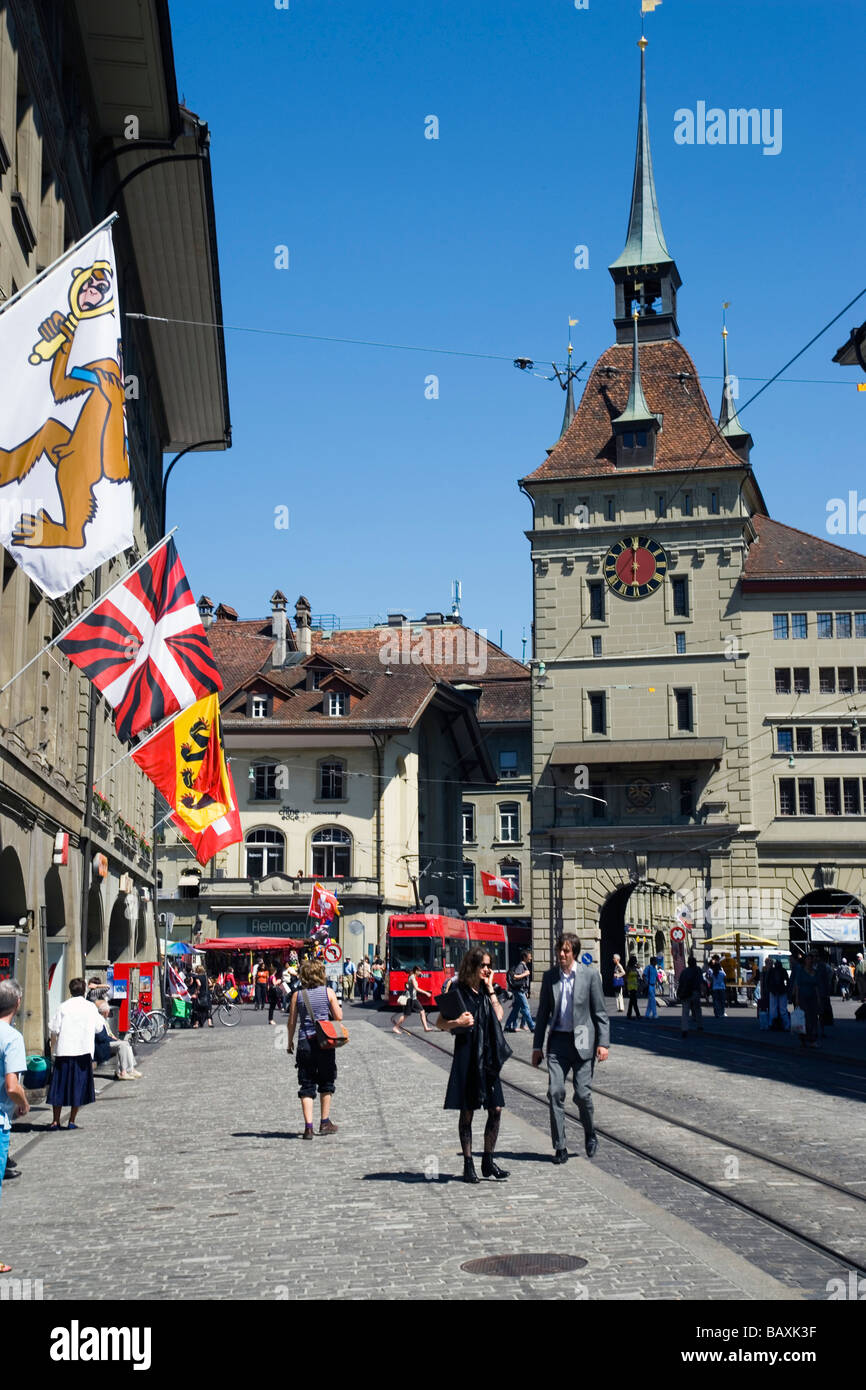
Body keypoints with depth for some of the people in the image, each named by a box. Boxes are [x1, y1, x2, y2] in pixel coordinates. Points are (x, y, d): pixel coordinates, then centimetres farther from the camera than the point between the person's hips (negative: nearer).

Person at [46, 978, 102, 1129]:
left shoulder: (64, 1007, -3)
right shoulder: (91, 1007, 1)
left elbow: (54, 1029, -4)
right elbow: (98, 1028, 7)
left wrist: (53, 1046, 13)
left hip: (64, 1050, 0)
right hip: (84, 1050, 1)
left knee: (60, 1085, 7)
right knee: (78, 1086, 8)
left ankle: (56, 1121, 8)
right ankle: (72, 1121, 7)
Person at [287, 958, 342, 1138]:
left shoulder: (297, 995, 1)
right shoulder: (328, 992, -2)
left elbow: (292, 1022, 3)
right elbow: (338, 1017, -3)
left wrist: (290, 1042, 16)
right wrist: (337, 1006, 18)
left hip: (304, 1043, 0)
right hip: (325, 1042, 0)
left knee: (306, 1086, 3)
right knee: (326, 1083, 15)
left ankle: (308, 1127, -4)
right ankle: (325, 1123, 21)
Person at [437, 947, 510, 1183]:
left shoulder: (486, 991, 12)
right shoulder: (457, 991, -4)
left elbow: (499, 1016, -1)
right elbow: (440, 1023, -3)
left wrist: (490, 989, -1)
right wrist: (457, 1023, -22)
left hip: (488, 1058, 5)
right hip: (467, 1057, -5)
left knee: (495, 1110, 3)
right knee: (467, 1112, 1)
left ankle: (488, 1162, 15)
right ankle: (468, 1164, 9)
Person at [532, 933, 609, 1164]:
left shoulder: (590, 974, -2)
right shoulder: (549, 976, 7)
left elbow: (600, 1012, 0)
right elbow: (543, 1013, 11)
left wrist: (602, 1043, -7)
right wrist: (537, 1046, 9)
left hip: (582, 1042, -2)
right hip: (557, 1042, 3)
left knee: (582, 1094, -3)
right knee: (555, 1092, -5)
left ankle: (590, 1134, 25)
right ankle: (559, 1147, 3)